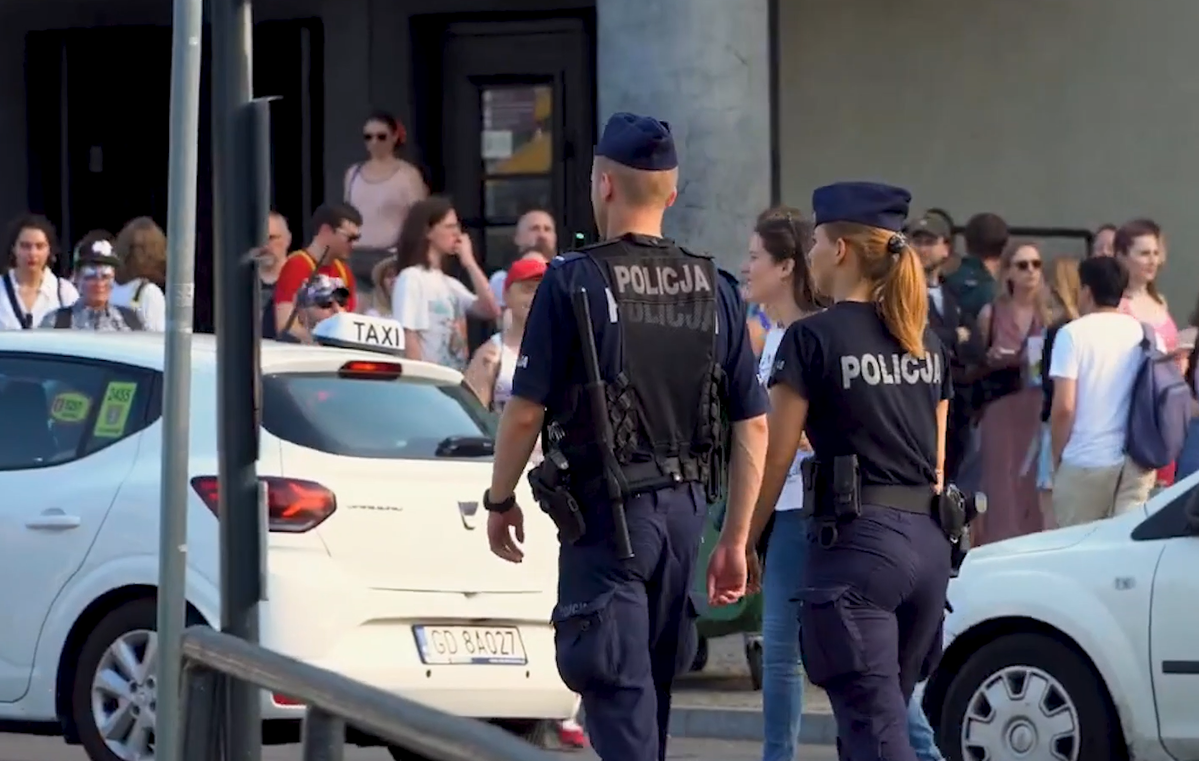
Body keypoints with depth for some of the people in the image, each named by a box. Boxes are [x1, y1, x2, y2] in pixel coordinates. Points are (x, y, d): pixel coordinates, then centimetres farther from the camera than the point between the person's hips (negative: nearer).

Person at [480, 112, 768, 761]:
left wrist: (500, 500, 5)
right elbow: (752, 425, 5)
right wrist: (735, 539, 10)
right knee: (652, 687, 17)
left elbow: (525, 410, -10)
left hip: (605, 511, -6)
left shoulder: (573, 282, -10)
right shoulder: (715, 290, 6)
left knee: (617, 689, -7)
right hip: (686, 510, 6)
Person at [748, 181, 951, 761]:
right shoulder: (926, 343, 13)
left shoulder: (814, 339, -7)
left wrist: (742, 544, 4)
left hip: (855, 540, -7)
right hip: (927, 540, 7)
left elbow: (775, 458, -6)